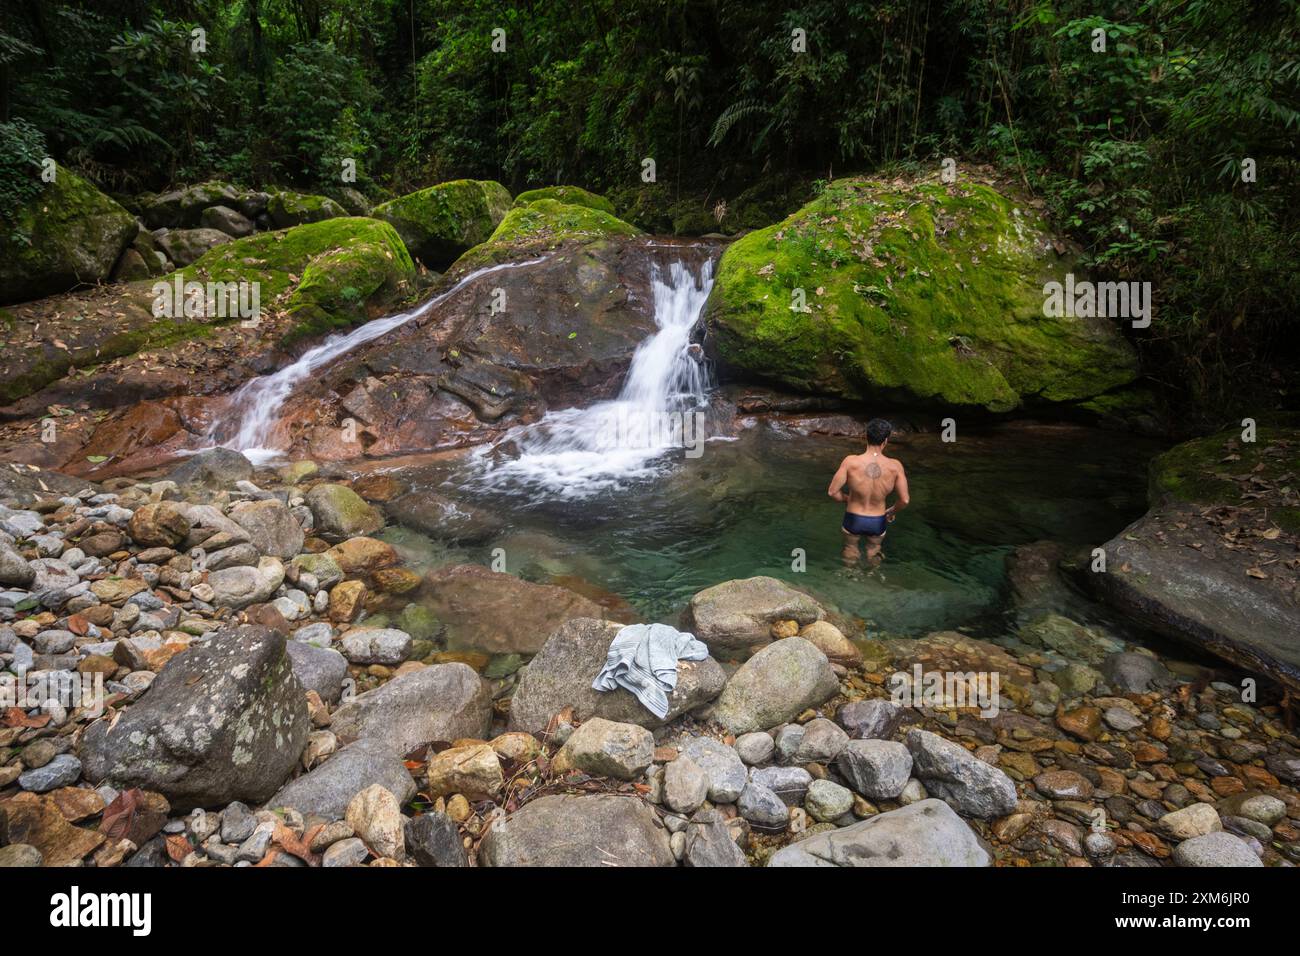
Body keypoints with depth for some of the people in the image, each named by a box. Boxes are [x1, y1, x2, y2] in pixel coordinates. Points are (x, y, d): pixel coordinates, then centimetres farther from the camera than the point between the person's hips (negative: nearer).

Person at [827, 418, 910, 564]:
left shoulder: (850, 462, -22)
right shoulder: (895, 466, -19)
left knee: (850, 555, 28)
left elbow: (832, 492, -17)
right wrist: (892, 511, 9)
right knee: (874, 554, 32)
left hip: (853, 520, -1)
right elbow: (904, 500, -13)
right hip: (878, 523, 1)